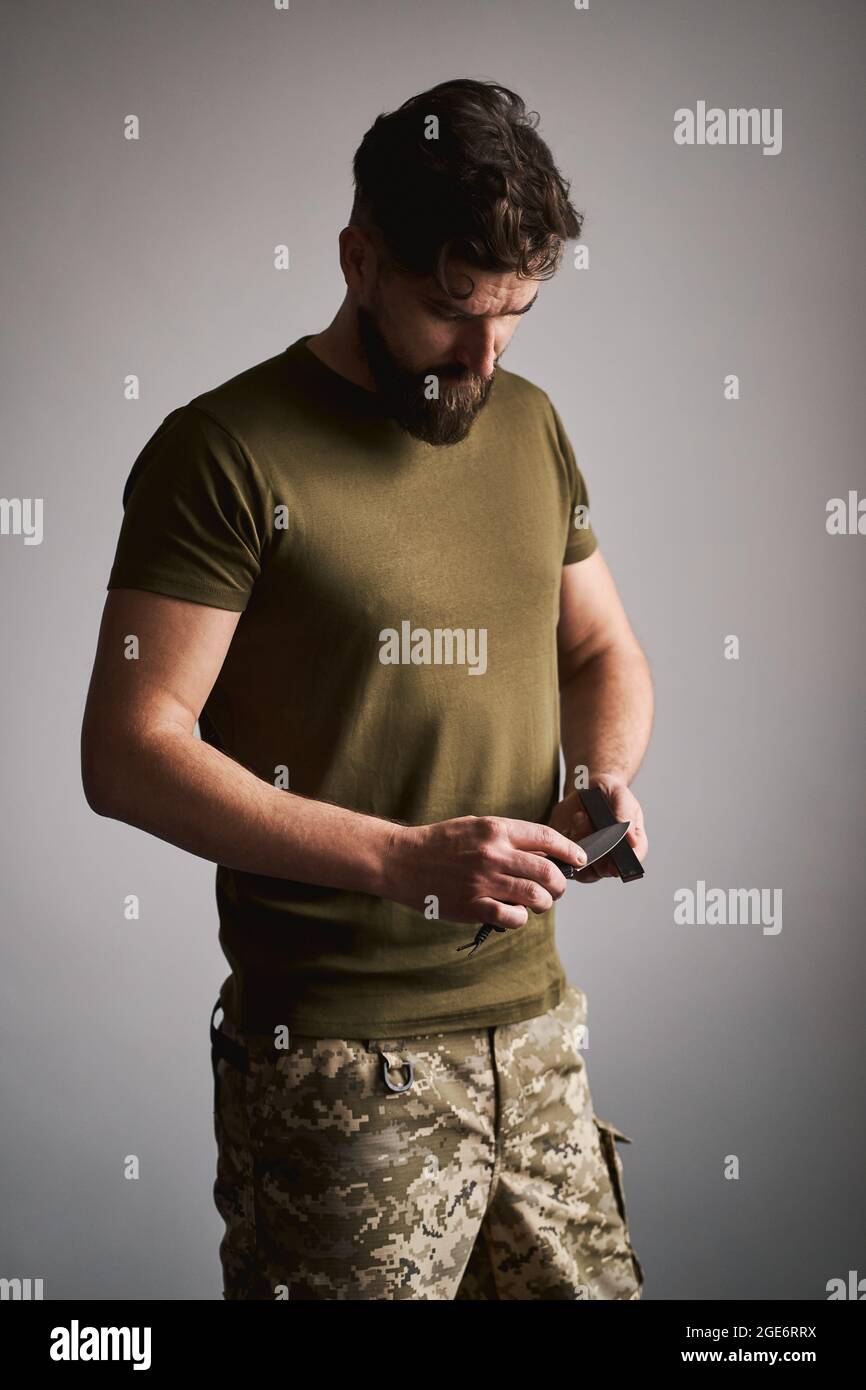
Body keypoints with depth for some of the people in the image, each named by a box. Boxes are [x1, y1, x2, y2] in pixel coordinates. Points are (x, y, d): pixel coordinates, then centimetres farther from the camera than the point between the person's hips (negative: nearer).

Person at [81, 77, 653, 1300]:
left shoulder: (530, 427, 10)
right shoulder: (228, 450, -10)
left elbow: (604, 651, 20)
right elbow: (128, 753, -15)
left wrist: (605, 779, -2)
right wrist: (405, 858, -22)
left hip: (534, 1029, 6)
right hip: (339, 1062, -6)